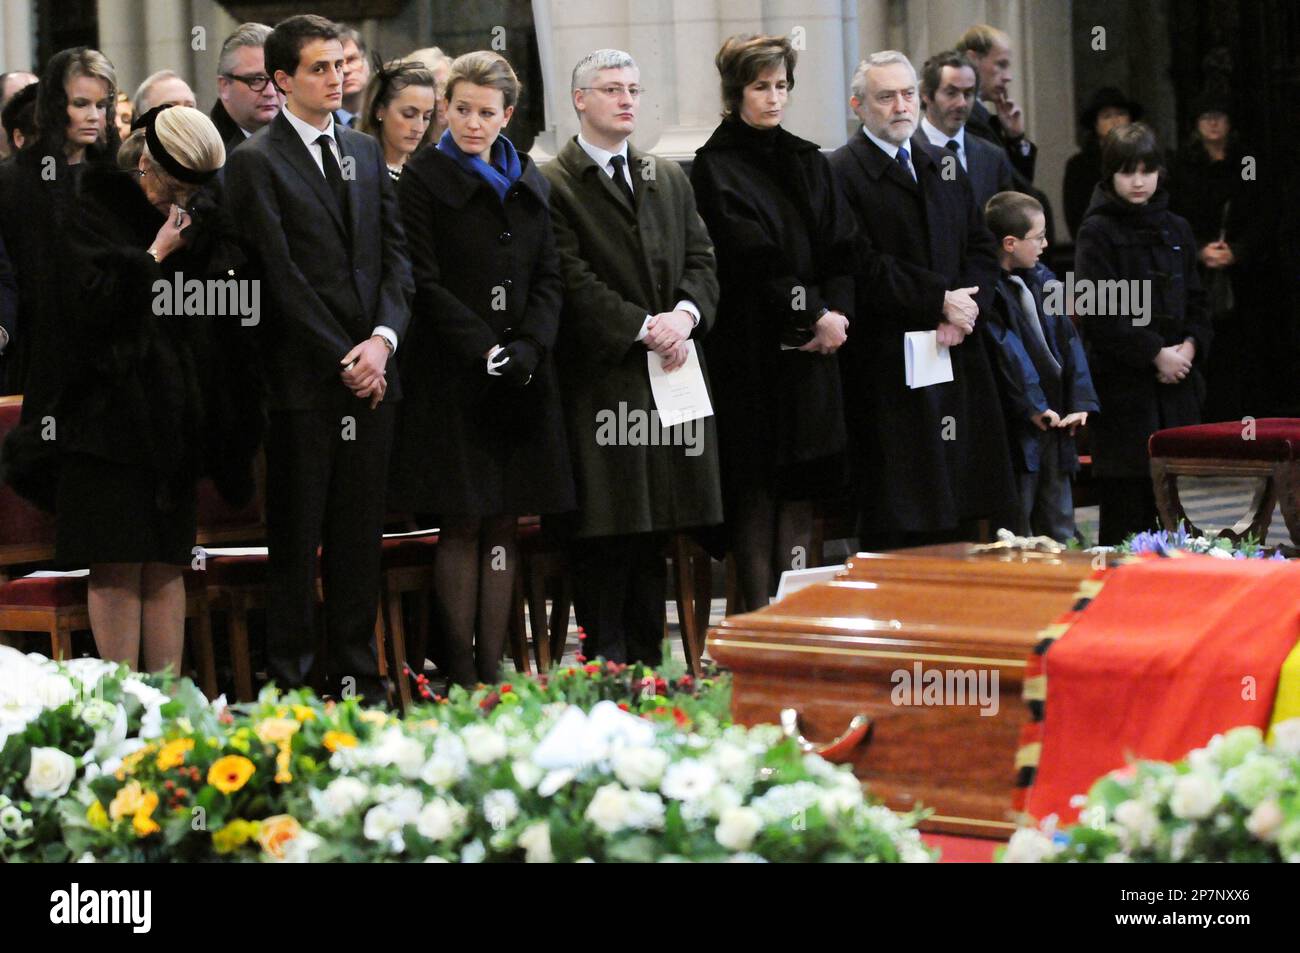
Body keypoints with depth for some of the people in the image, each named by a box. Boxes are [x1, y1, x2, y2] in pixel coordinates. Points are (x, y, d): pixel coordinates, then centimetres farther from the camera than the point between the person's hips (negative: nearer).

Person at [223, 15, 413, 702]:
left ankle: (358, 679, 14)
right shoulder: (257, 162, -4)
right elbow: (281, 277, -10)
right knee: (295, 541, 0)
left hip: (369, 374, 5)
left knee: (359, 537, 9)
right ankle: (290, 684, 5)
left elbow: (394, 253, 10)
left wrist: (383, 338, -6)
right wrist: (344, 359, -12)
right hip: (301, 379, -5)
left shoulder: (365, 153, 15)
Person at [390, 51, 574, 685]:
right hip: (452, 373, -4)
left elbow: (549, 276, 10)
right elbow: (426, 283, -8)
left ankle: (493, 669, 6)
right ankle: (459, 675, -2)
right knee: (462, 524, -5)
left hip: (522, 375, 5)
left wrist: (529, 348, -7)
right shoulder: (424, 180, -2)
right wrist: (485, 352, -16)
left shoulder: (528, 182, 13)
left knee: (503, 526, 4)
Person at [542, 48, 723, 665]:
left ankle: (647, 666, 14)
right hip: (601, 378, -6)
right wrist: (644, 328, -17)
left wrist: (685, 314, -8)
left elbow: (702, 261, 12)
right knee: (605, 534, -5)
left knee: (653, 530, 9)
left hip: (669, 377, 6)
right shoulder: (553, 186, -3)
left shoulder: (670, 181, 19)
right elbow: (573, 280, -11)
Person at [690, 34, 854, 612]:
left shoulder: (808, 162, 16)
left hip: (813, 348, 5)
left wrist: (837, 312, -8)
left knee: (801, 492, 4)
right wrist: (813, 316, -12)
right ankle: (758, 620, -4)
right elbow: (753, 259, -10)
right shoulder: (716, 167, -2)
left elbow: (840, 248, 9)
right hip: (752, 348, -5)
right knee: (757, 487, -6)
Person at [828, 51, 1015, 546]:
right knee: (896, 521, -5)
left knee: (959, 518, 5)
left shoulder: (944, 167, 18)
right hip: (887, 370, -6)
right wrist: (940, 301, -12)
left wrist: (962, 310, -4)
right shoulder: (840, 173, -4)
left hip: (957, 354, 6)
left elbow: (983, 250, 14)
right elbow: (863, 268, -13)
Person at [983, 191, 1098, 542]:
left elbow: (1068, 340, 8)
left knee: (1060, 531, 12)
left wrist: (1080, 402, -1)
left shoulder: (1043, 280, 11)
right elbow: (1005, 351, -17)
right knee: (1017, 529, -1)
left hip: (1056, 419, 7)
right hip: (1016, 426, -7)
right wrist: (1033, 406, -18)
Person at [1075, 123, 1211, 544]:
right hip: (1124, 383, -5)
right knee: (1127, 502, -6)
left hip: (1177, 383, 5)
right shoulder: (1097, 233, -3)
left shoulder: (1176, 230, 15)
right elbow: (1099, 316, -11)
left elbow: (1196, 302, 17)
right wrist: (1156, 354, -14)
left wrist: (1189, 347, -2)